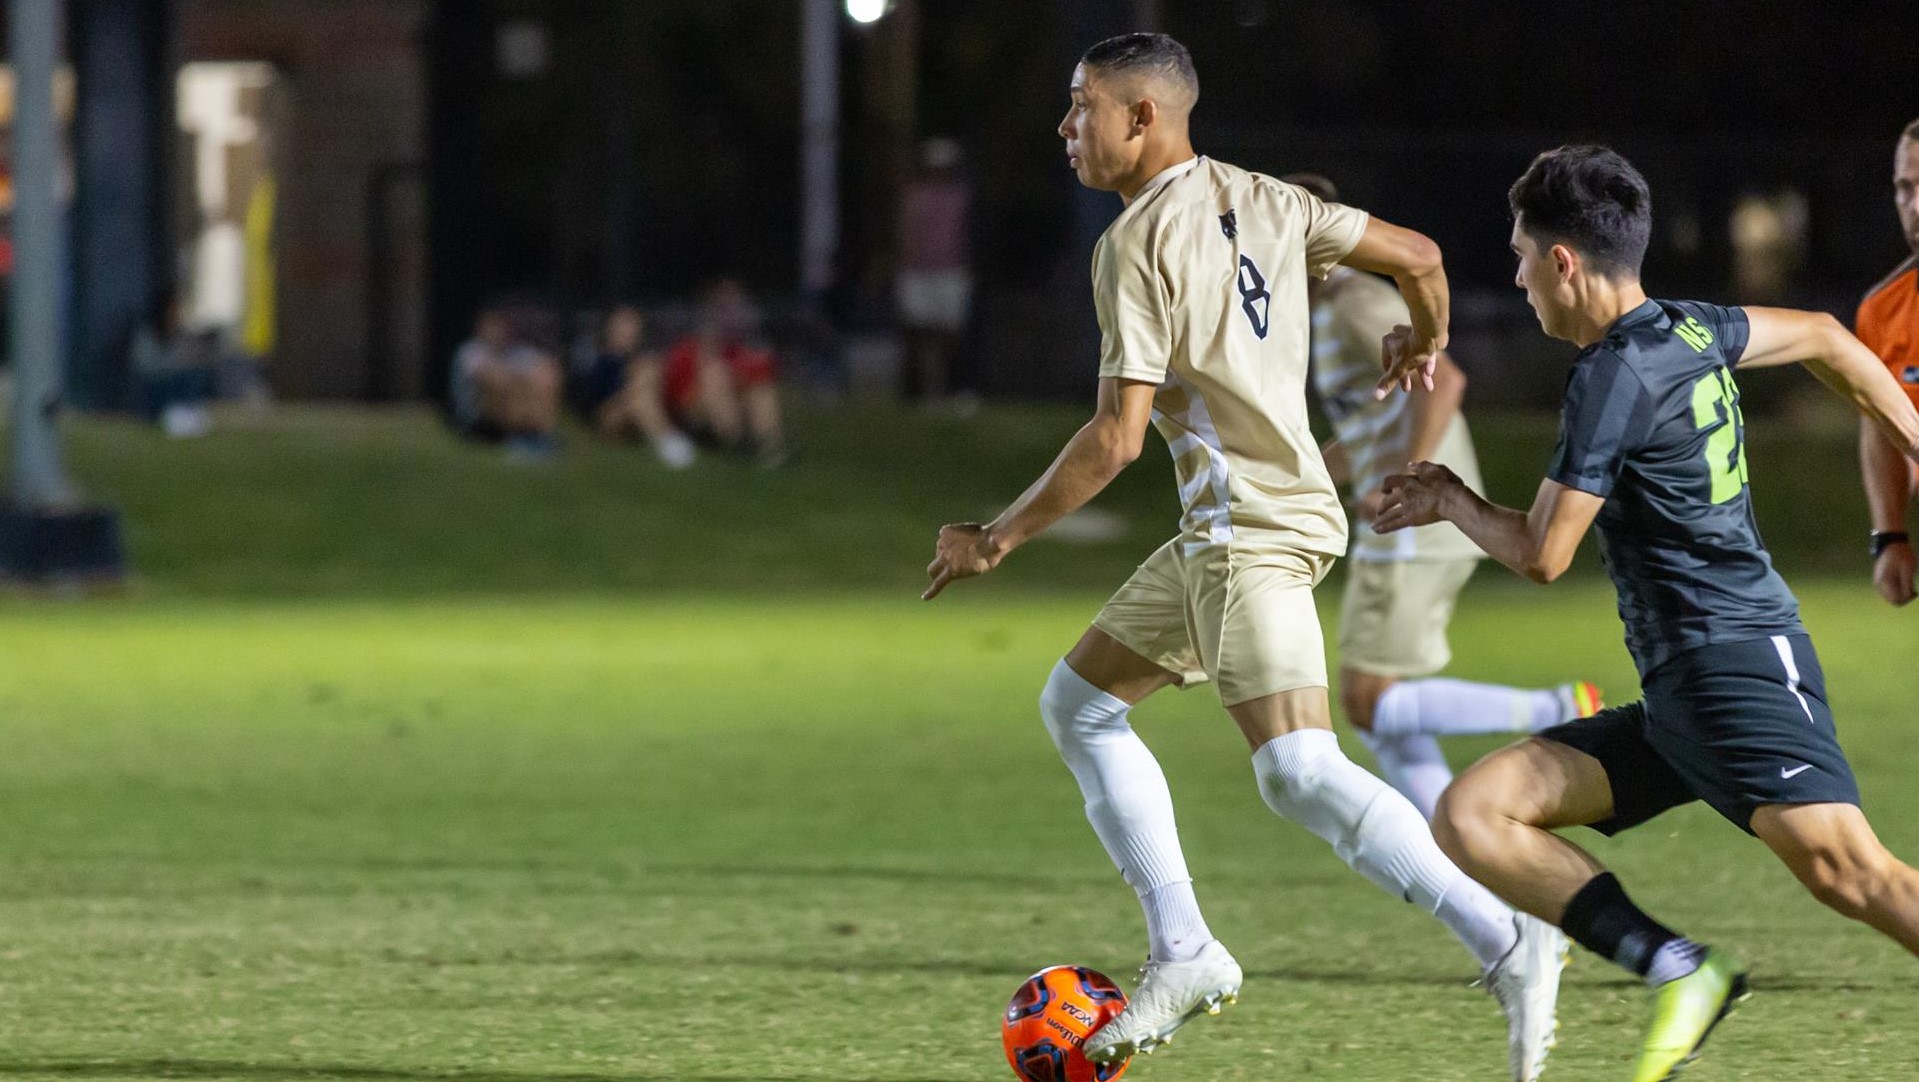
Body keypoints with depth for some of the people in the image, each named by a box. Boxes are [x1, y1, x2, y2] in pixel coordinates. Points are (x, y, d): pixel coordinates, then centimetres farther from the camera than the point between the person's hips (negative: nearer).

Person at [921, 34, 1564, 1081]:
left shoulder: (1138, 241, -13)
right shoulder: (1262, 200, 11)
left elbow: (1116, 437, -17)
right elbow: (1417, 257, 12)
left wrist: (998, 538, -7)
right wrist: (1426, 345, 35)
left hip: (1254, 530, -10)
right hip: (1217, 532, 10)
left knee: (1298, 773, -20)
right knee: (1077, 705, 16)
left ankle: (1508, 946, -24)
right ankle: (1182, 953, 14)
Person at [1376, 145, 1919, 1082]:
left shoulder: (1616, 377, -12)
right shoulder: (1688, 331, 15)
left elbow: (1540, 553, -8)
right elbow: (1822, 339, 30)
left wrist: (1451, 502, 11)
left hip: (1738, 665, -10)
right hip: (1677, 697, 10)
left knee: (1842, 865, -27)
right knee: (1470, 816, 3)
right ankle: (1679, 970, -8)